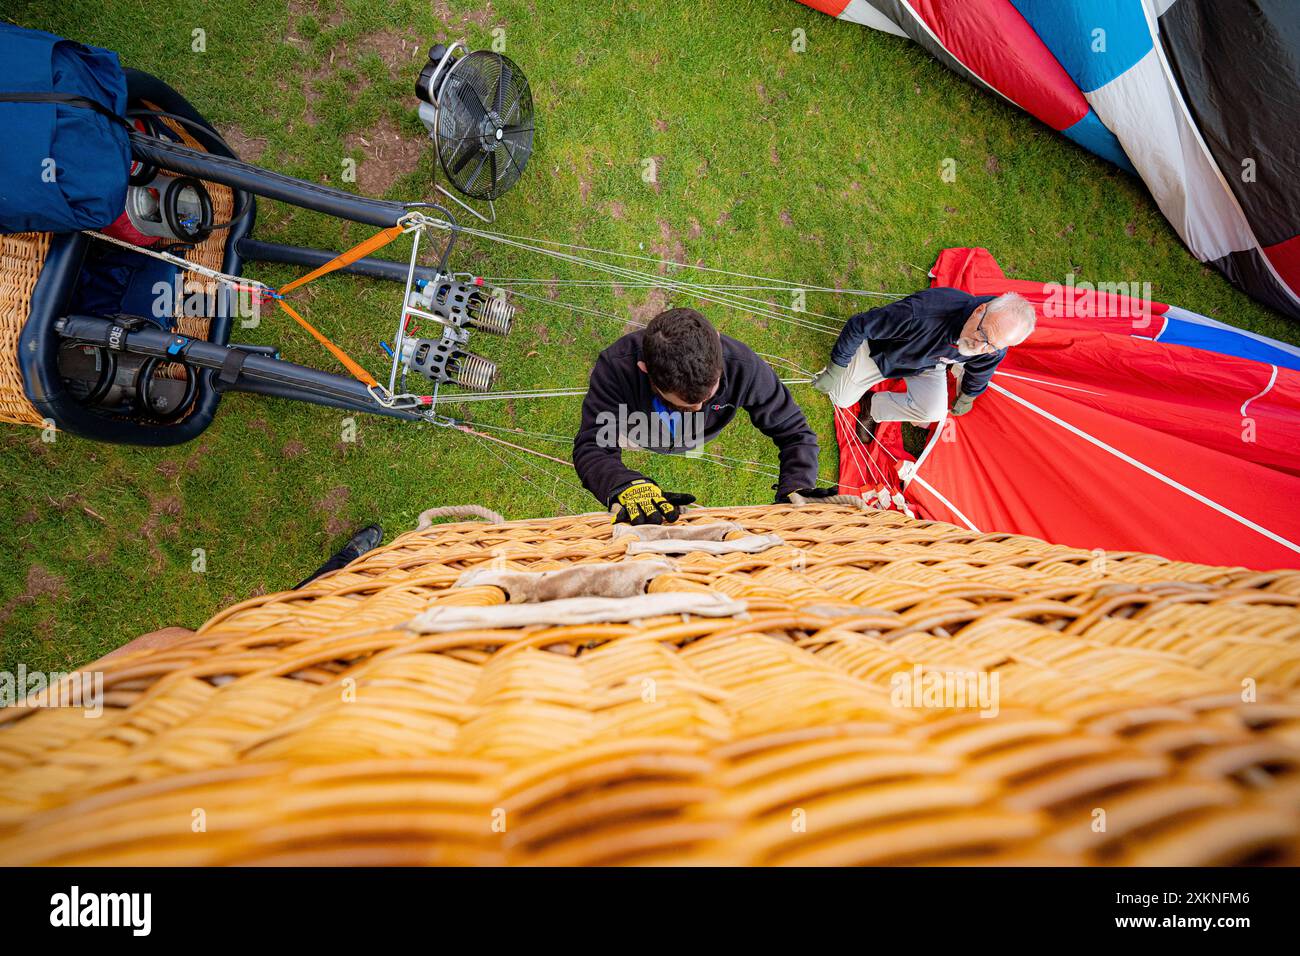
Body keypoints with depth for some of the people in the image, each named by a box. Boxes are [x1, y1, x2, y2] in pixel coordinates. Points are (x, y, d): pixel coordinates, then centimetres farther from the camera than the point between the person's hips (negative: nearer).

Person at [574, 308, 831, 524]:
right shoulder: (617, 367, -46)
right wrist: (629, 487, -70)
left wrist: (795, 488, -49)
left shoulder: (743, 366, -41)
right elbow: (591, 447, -48)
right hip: (637, 441, -1)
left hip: (701, 446, 1)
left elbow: (794, 432, -30)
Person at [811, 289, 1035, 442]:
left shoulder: (995, 352, -31)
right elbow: (859, 325, -34)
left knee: (934, 411, -26)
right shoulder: (922, 311, -48)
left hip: (927, 367, 2)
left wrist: (965, 400, 17)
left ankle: (874, 408, 3)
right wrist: (836, 368, -23)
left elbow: (978, 375, -3)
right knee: (841, 400, 4)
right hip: (880, 350, -2)